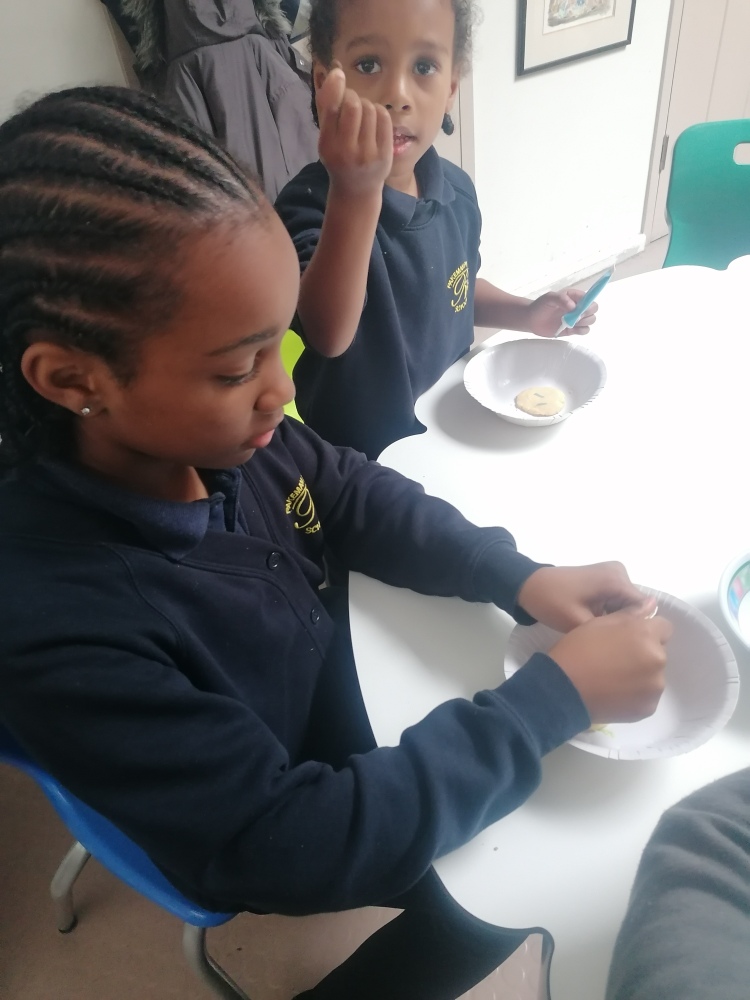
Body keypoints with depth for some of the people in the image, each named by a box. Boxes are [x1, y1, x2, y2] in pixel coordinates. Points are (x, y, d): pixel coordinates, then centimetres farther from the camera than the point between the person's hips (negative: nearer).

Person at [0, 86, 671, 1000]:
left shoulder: (213, 426, -22)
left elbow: (358, 496, -5)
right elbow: (295, 844, -34)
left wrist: (519, 578, -19)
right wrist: (556, 696, -32)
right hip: (271, 849, -4)